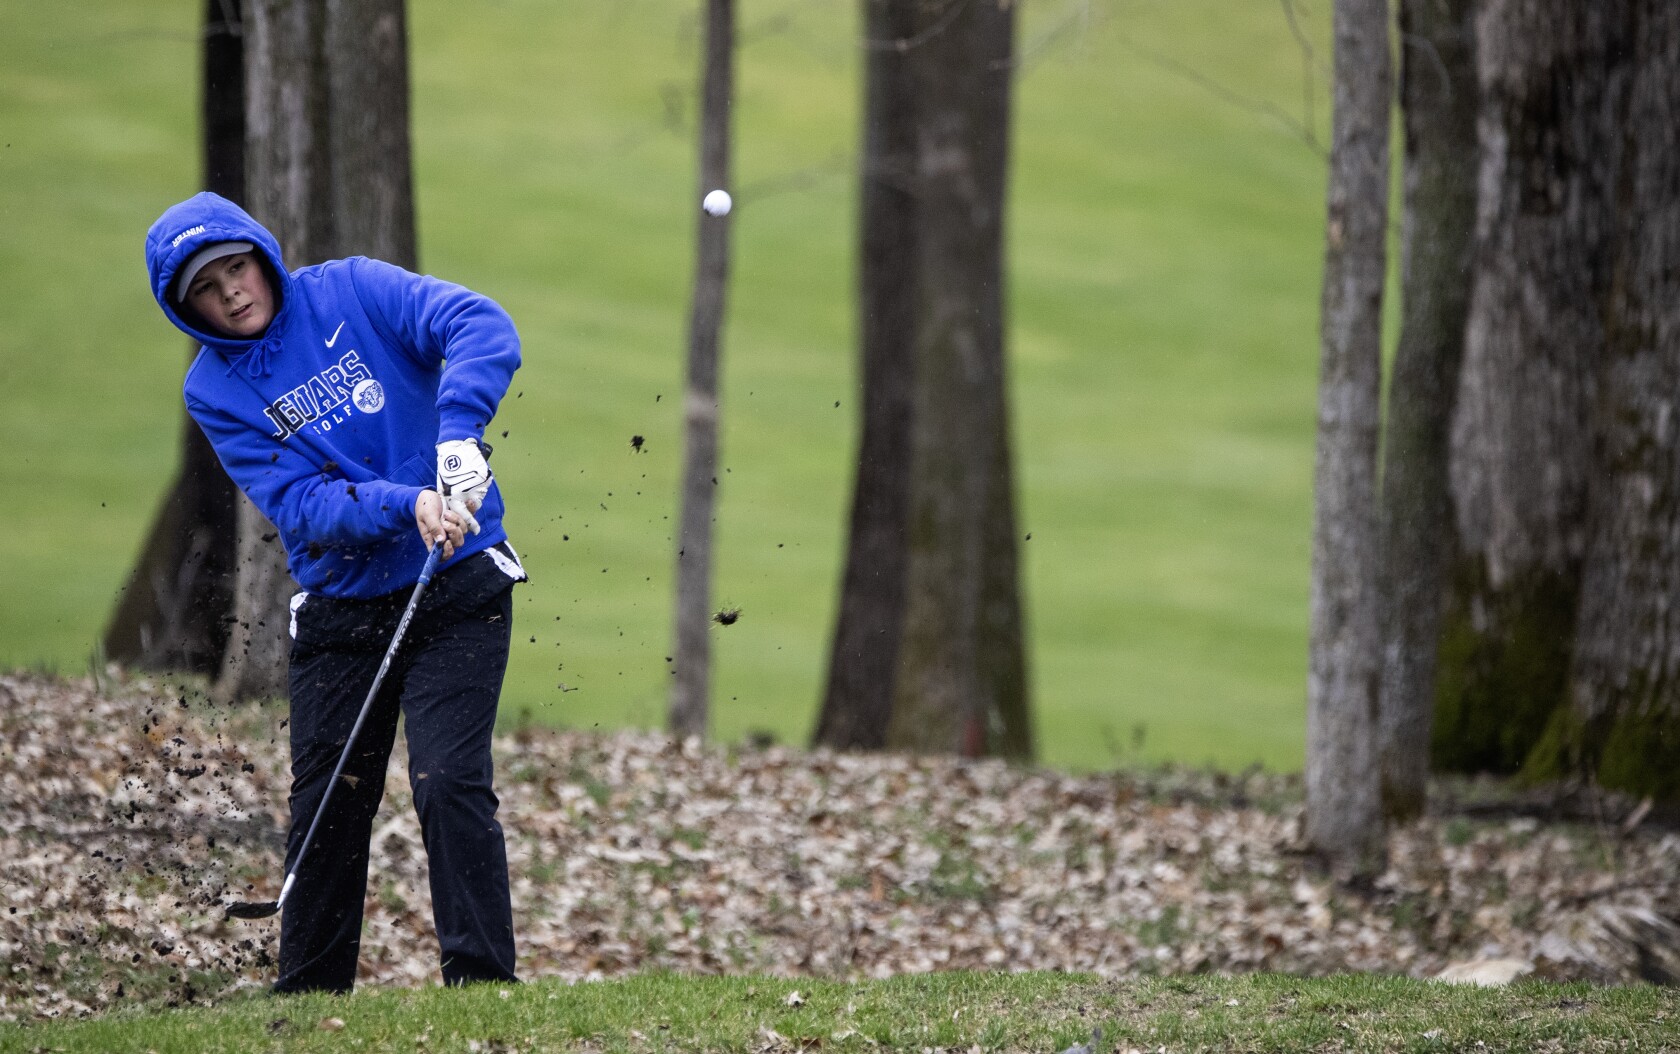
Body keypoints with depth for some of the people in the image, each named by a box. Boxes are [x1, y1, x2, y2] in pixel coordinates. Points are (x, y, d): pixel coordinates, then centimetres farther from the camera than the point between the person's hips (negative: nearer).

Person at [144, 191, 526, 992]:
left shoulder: (354, 293, -4)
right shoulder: (214, 391, -1)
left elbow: (481, 327, -18)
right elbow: (299, 503, -12)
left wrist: (458, 431, -34)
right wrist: (406, 504, -28)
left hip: (457, 588, -2)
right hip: (338, 611, 3)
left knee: (448, 782, -15)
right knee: (325, 808, 6)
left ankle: (483, 980, -9)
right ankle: (307, 998, 19)